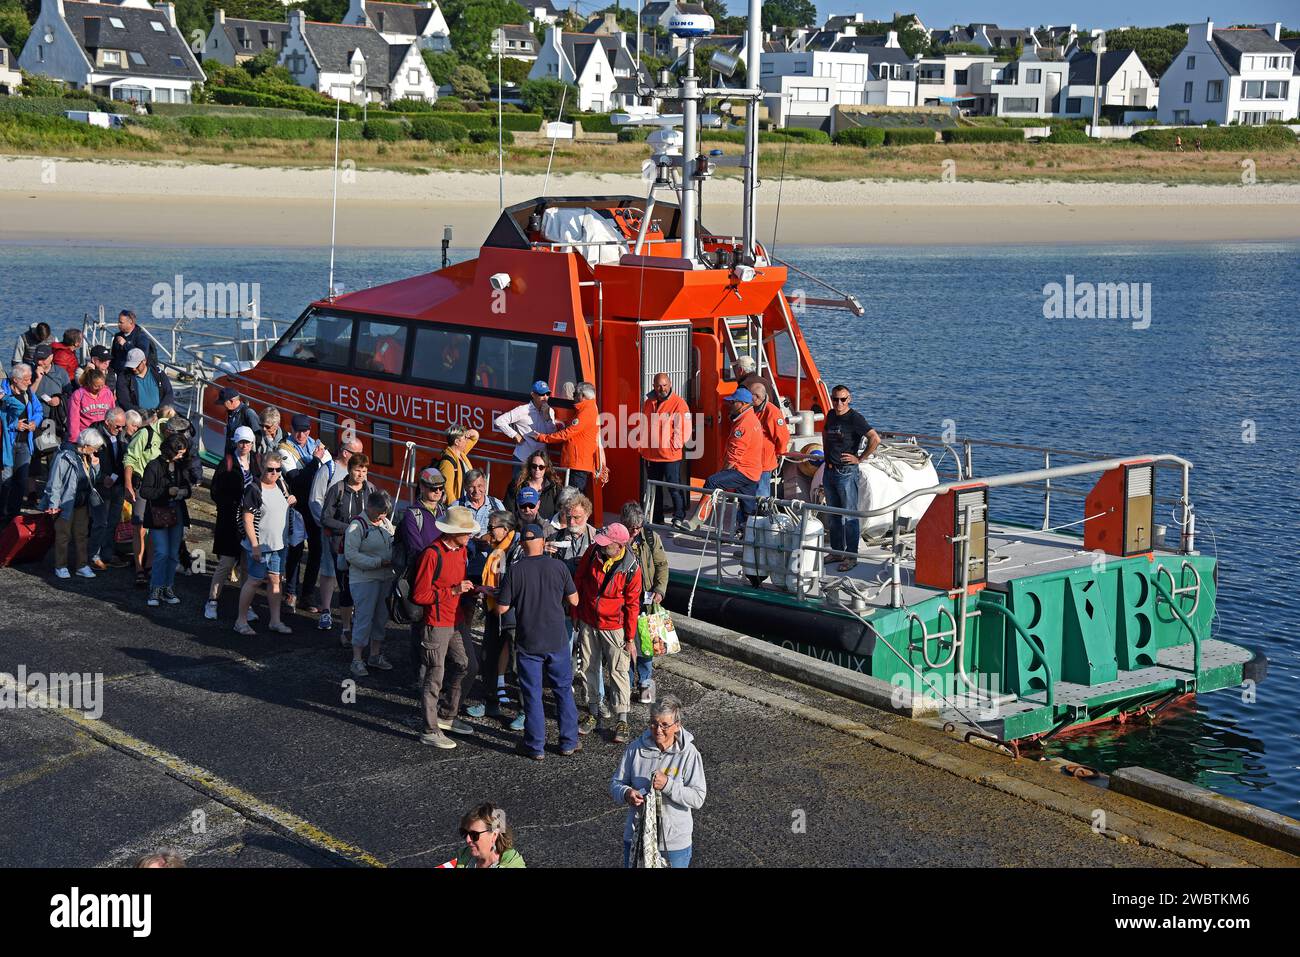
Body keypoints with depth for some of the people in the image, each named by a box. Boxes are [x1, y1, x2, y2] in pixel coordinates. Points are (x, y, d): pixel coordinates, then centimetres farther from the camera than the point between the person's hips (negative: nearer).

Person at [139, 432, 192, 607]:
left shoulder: (181, 467, 7)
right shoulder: (154, 466, -9)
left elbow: (188, 486, 17)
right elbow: (144, 491, -13)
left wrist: (185, 491, -7)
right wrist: (167, 491, -21)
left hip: (177, 514, 6)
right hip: (158, 515, -6)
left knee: (173, 553, 9)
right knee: (162, 553, -10)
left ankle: (167, 588, 19)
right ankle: (155, 589, -1)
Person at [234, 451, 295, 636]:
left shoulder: (281, 486, 8)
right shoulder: (254, 490, -14)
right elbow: (247, 520, -16)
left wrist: (291, 502, 6)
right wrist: (255, 545, -19)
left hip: (279, 544, 7)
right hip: (261, 545, -7)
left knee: (275, 580, 10)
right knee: (254, 581, -2)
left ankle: (275, 621, 16)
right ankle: (241, 621, 8)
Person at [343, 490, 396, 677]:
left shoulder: (386, 523, 11)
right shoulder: (357, 525, -12)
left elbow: (394, 547, 23)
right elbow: (351, 554, -18)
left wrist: (392, 560, 1)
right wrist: (378, 562, -21)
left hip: (386, 577, 7)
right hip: (364, 579, -7)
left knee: (381, 617, 13)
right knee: (364, 618, -6)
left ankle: (375, 655, 27)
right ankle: (357, 660, 2)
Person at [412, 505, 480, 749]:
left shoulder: (460, 550, 8)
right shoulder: (432, 554, -19)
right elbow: (419, 595, -20)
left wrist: (470, 588, 2)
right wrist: (454, 590, -22)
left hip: (456, 621, 8)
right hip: (437, 625, -8)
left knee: (466, 667, 16)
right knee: (435, 677, -2)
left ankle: (447, 716, 32)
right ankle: (430, 732, 7)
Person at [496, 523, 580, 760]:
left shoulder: (514, 571, -11)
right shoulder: (558, 566, -7)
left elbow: (502, 608, -7)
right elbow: (573, 600, 1)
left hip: (528, 643, -1)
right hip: (557, 640, 1)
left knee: (532, 694, 8)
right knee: (564, 690, 15)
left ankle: (535, 746, 13)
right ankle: (569, 742, 20)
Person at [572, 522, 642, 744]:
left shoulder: (631, 568, -19)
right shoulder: (593, 553, -11)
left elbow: (632, 605, -11)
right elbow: (578, 582, 5)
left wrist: (630, 638, -8)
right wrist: (576, 612, 10)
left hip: (614, 627, -4)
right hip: (588, 623, 4)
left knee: (618, 672, 0)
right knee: (589, 668, 13)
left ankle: (622, 720, 8)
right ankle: (593, 713, 27)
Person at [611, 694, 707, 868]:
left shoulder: (689, 754, -14)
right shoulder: (635, 748, -6)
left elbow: (698, 798, -16)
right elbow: (616, 784, 1)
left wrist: (668, 785, -28)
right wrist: (626, 793, -22)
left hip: (675, 842, -2)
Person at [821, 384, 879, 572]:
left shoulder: (854, 418, -12)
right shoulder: (831, 415, 10)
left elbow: (875, 439, -21)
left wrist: (860, 458, -15)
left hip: (846, 472, -8)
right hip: (829, 470, 8)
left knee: (849, 516, -3)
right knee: (832, 515, 15)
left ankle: (851, 556, 0)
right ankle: (836, 551, 25)